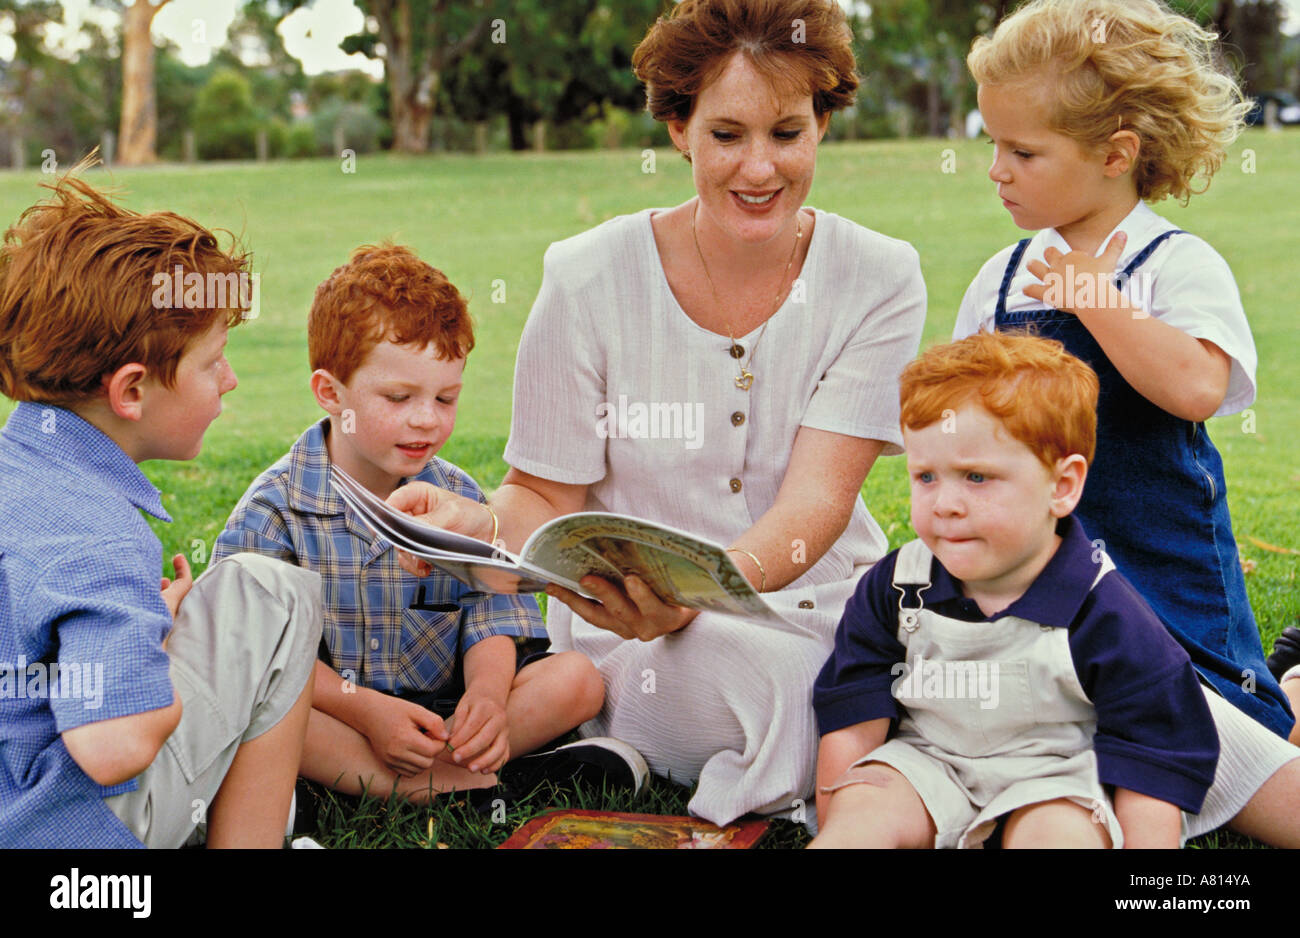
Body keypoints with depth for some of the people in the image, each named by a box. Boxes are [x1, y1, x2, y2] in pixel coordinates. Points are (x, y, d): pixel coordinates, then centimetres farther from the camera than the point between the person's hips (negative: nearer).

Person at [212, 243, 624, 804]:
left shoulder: (459, 501, 7)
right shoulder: (275, 506, -6)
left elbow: (491, 622, 1)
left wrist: (487, 693, -22)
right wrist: (366, 709, -24)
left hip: (438, 712, 3)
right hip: (332, 716, -3)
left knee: (576, 679, -15)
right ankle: (456, 786, -36)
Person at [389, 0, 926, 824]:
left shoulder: (878, 279, -4)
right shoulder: (592, 278, -6)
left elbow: (818, 498, -16)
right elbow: (549, 496, 0)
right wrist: (474, 525, -25)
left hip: (824, 610, 2)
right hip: (629, 638, -2)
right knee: (771, 670, -34)